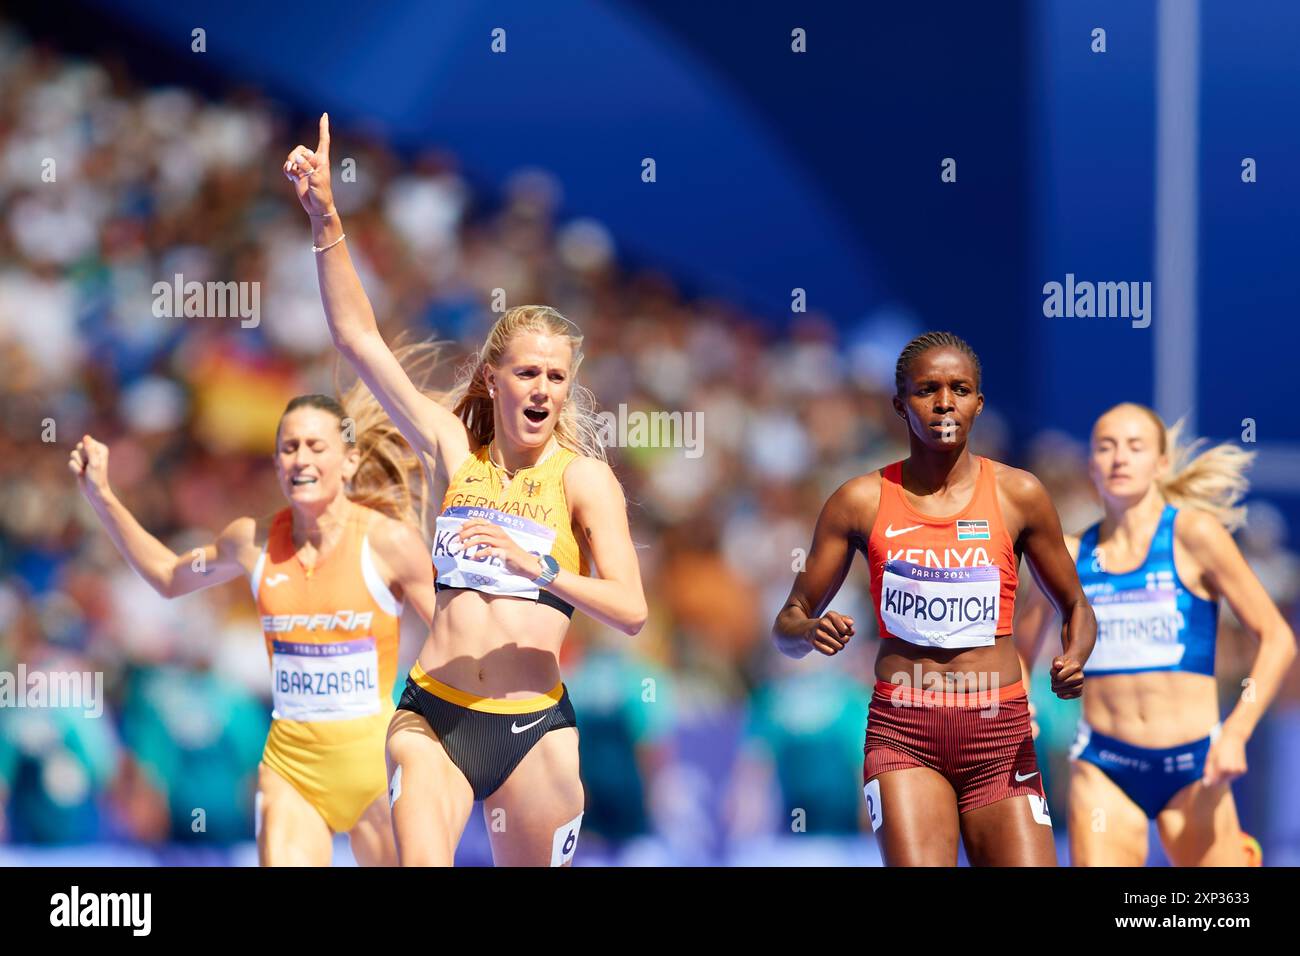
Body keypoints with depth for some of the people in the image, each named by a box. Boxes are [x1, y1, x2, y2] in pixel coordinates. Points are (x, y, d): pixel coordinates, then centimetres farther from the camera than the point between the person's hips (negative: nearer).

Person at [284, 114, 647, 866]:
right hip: (434, 716, 1)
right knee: (419, 861, -21)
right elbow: (358, 337, 4)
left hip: (533, 726, -1)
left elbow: (632, 610, -10)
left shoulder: (585, 478, 0)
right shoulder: (455, 451, 7)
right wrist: (325, 219, -3)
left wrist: (539, 566, -24)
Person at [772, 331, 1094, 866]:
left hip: (999, 739, 1)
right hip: (901, 734, -1)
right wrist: (808, 631, -15)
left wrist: (1073, 661, -6)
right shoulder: (861, 501, 4)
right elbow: (787, 625, 10)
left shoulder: (1017, 495, 5)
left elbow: (1075, 607, 16)